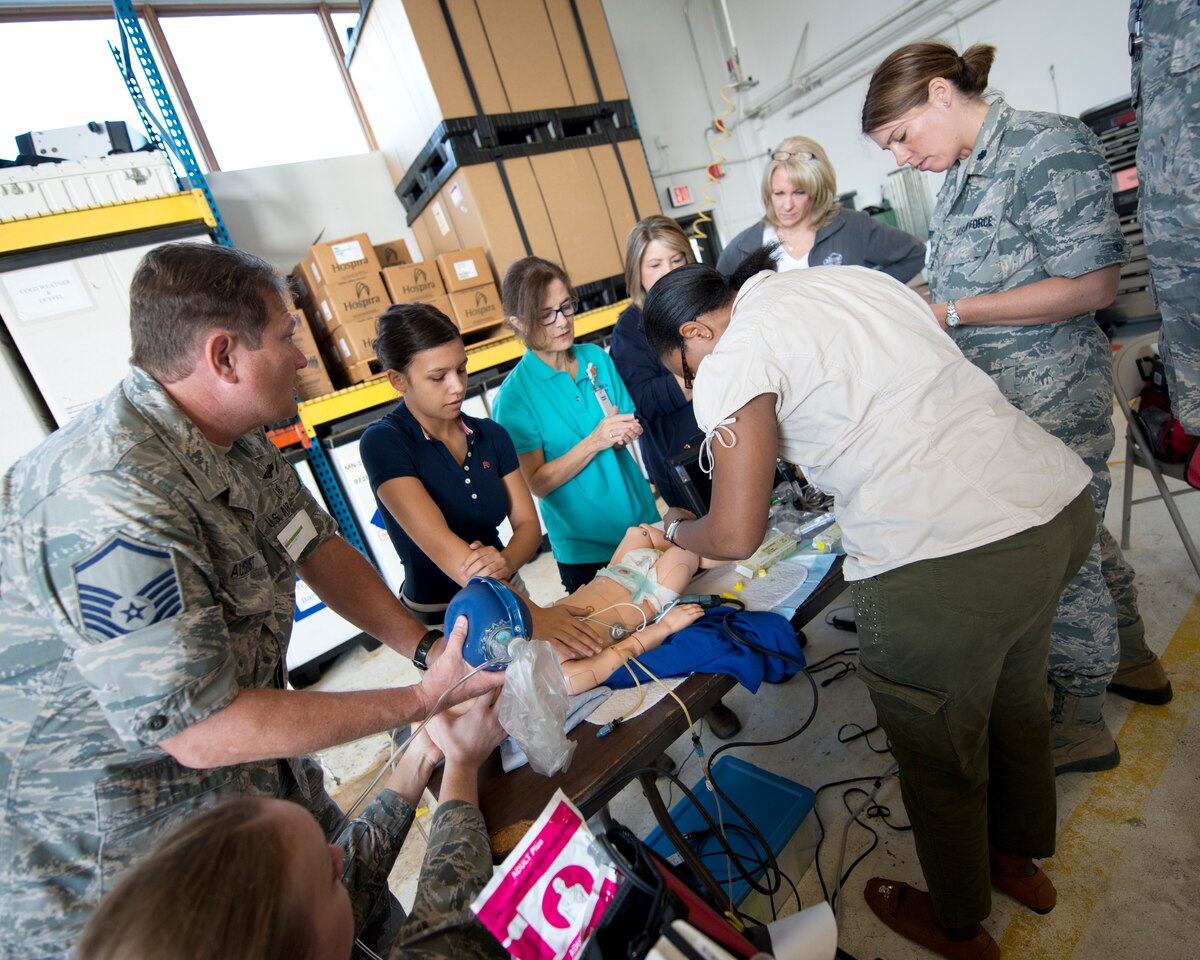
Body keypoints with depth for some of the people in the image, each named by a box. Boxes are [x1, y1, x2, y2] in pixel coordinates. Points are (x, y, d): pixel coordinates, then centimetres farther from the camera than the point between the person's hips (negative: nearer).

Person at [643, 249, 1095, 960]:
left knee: (941, 763, 18)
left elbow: (735, 536, -7)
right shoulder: (857, 277, 16)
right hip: (1065, 500, 9)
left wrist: (676, 528, 13)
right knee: (1015, 700, 31)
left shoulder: (732, 362, -6)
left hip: (941, 564, -8)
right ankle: (1019, 857, 59)